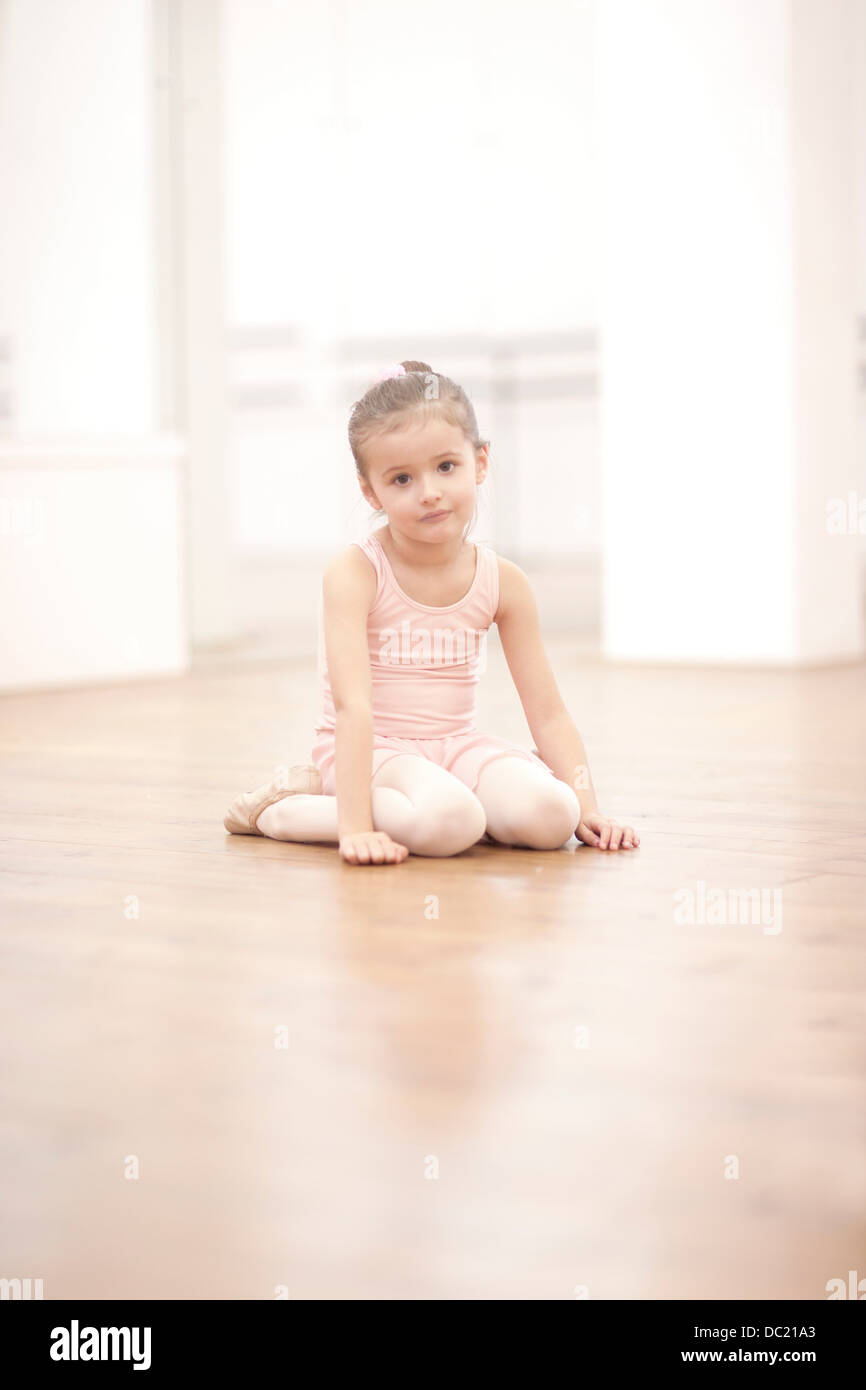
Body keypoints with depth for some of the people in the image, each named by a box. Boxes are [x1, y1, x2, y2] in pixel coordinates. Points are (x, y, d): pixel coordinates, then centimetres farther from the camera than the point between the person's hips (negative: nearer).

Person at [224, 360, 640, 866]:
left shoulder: (504, 582, -1)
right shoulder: (355, 574, -15)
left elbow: (547, 713, 2)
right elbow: (352, 706, -25)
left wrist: (587, 806, -10)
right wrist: (356, 827, -34)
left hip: (458, 747, 6)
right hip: (373, 750, -5)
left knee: (550, 815, -24)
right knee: (449, 824, -36)